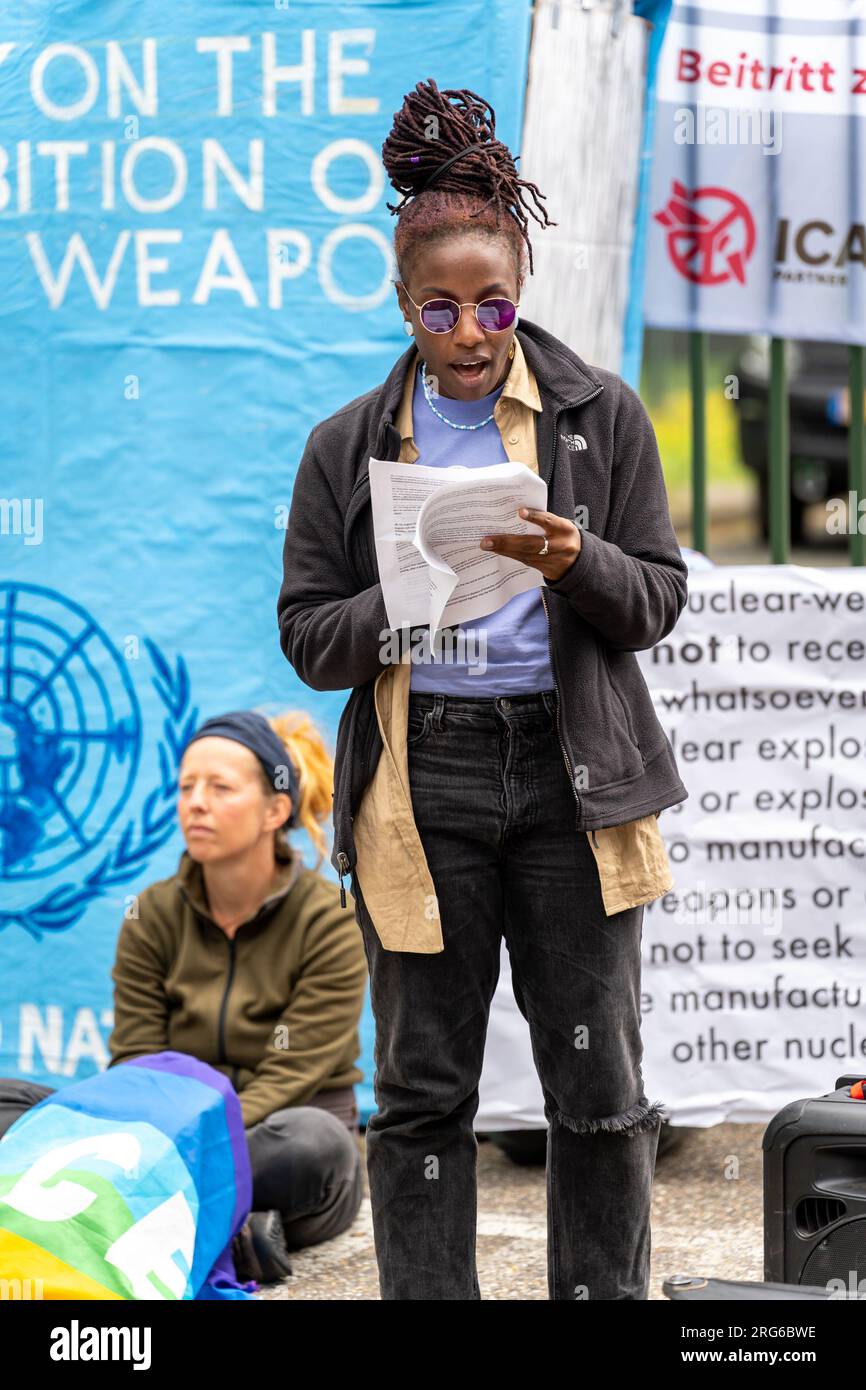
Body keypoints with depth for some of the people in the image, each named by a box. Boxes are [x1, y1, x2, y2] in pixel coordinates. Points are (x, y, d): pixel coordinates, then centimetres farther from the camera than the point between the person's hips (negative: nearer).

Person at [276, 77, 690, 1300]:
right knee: (423, 1088, 3)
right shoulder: (349, 446, 8)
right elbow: (306, 634, 7)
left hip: (573, 770, 0)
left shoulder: (602, 415, 6)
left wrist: (574, 565, -15)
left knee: (600, 1083, 1)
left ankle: (606, 1295, 12)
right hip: (421, 775, 0)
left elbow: (660, 599, 5)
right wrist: (396, 616, -14)